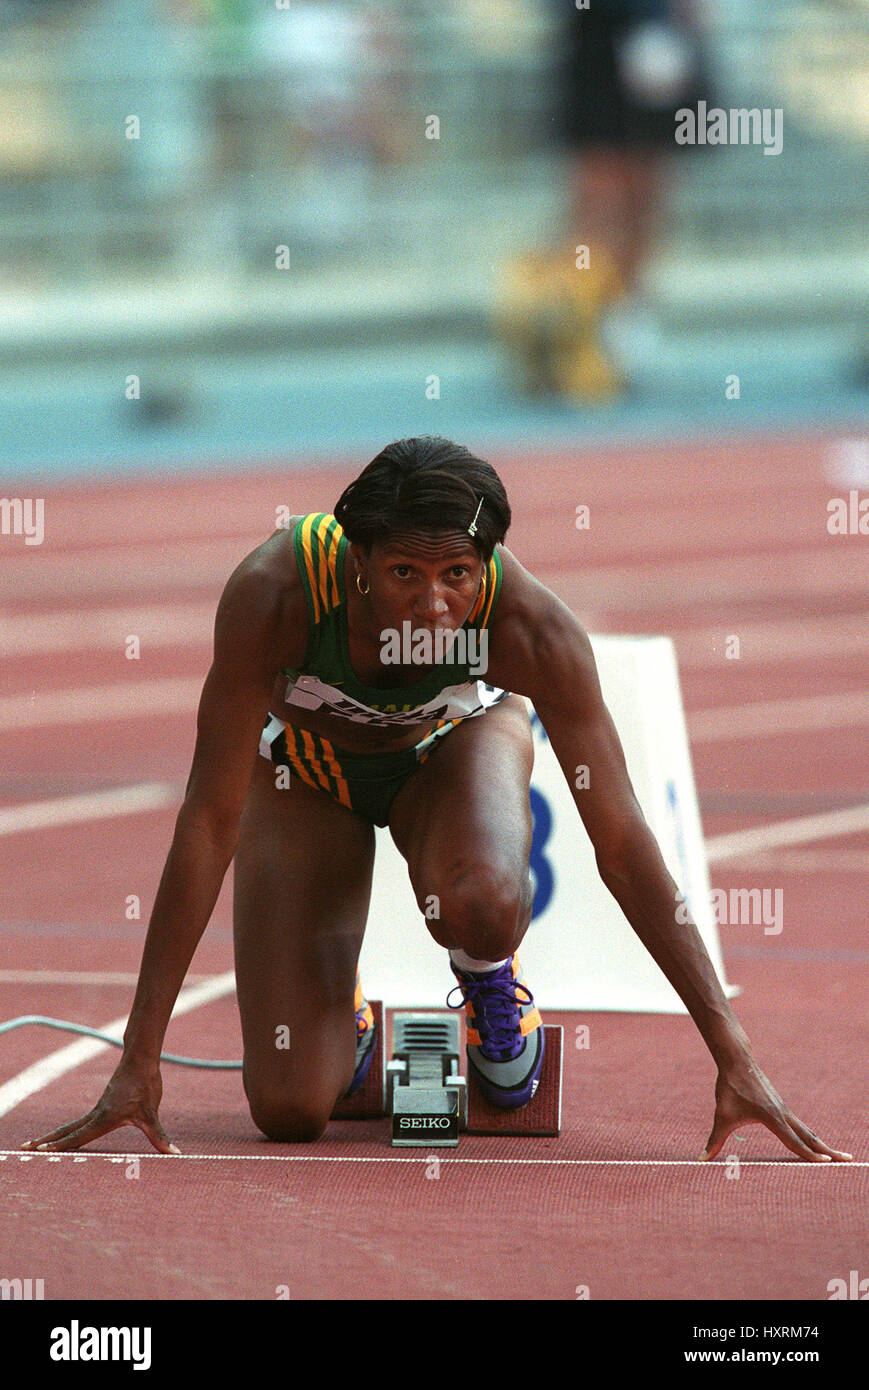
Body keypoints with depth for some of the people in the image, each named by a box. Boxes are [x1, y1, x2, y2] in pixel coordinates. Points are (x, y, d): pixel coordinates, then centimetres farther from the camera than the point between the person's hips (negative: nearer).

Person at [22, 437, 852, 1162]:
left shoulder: (529, 624, -36)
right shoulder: (273, 593, -39)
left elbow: (622, 842, -29)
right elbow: (209, 823, -33)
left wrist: (734, 1059, -31)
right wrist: (139, 1064, -34)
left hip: (454, 744, 0)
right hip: (308, 768, 0)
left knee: (483, 906, -37)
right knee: (288, 1111, -14)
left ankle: (489, 979, 1)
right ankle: (337, 1015, 23)